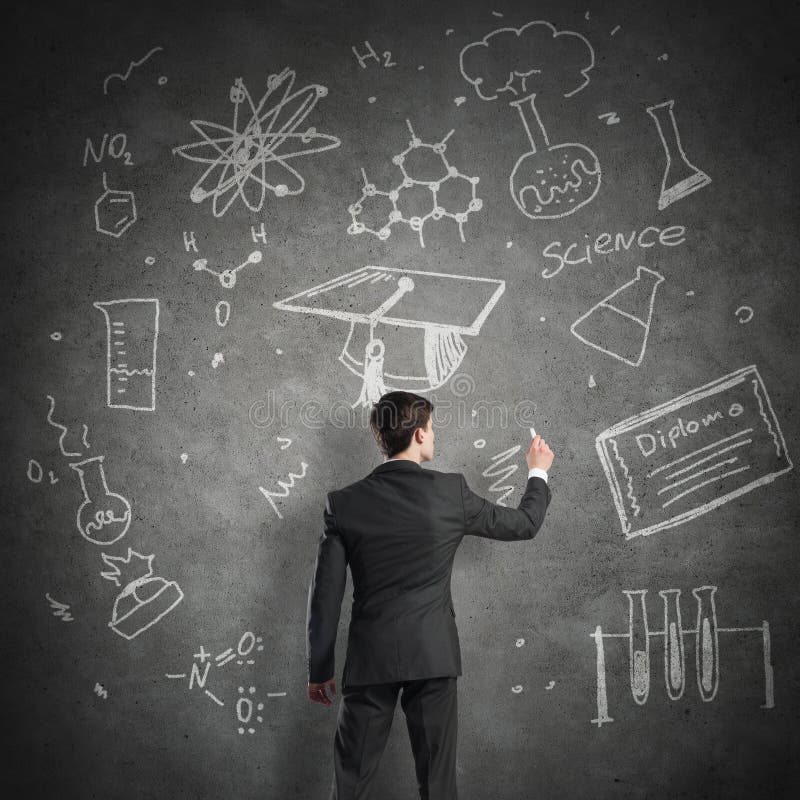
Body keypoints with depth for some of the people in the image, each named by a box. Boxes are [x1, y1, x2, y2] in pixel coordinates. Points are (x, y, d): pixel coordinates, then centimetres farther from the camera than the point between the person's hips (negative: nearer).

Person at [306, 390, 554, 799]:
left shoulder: (344, 502, -3)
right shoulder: (450, 492, -6)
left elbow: (325, 594, -2)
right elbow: (524, 524, 8)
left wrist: (319, 668, 8)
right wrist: (538, 473, 27)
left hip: (369, 658, 1)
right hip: (432, 656, -1)